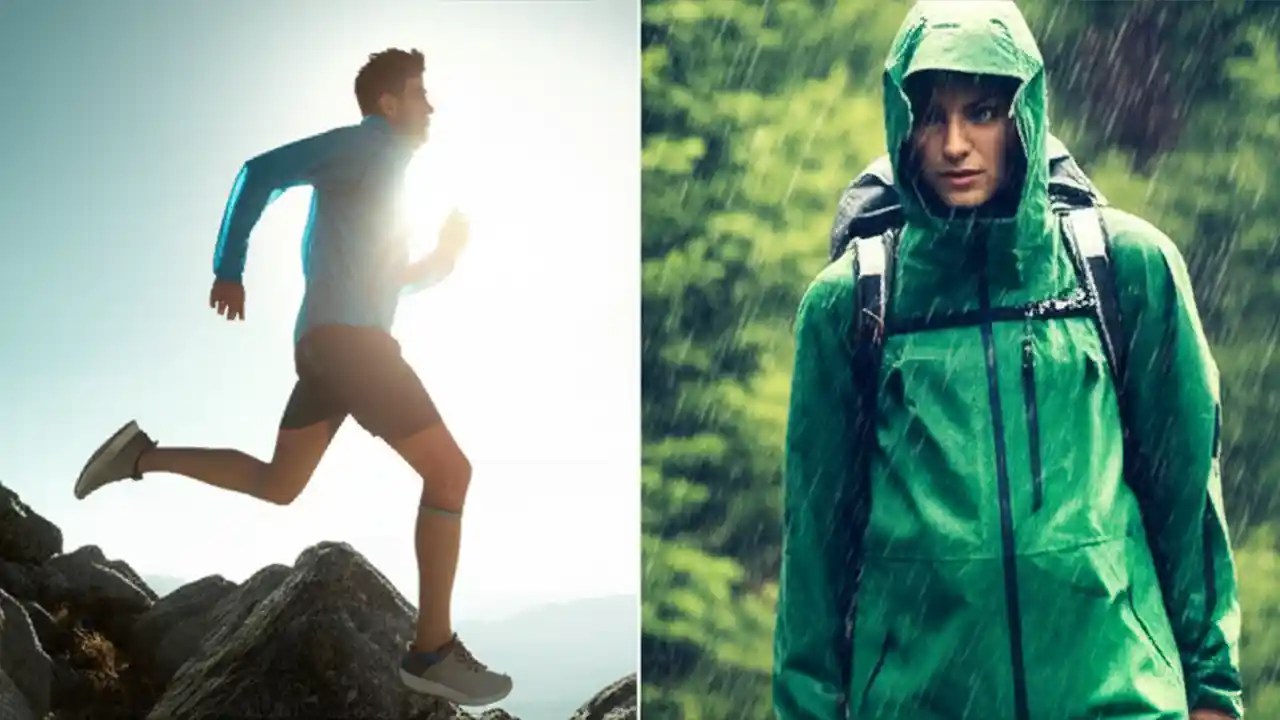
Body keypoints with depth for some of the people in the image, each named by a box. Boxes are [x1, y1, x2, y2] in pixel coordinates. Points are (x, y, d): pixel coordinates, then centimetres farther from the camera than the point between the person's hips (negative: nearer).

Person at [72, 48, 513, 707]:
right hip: (348, 335, -10)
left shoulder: (385, 167, 24)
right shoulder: (368, 144, -3)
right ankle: (432, 649, -9)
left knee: (276, 485, 17)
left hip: (331, 339, 10)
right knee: (449, 472, -10)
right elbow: (263, 173, -13)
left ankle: (144, 456, 17)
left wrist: (442, 257, 13)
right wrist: (230, 271, -14)